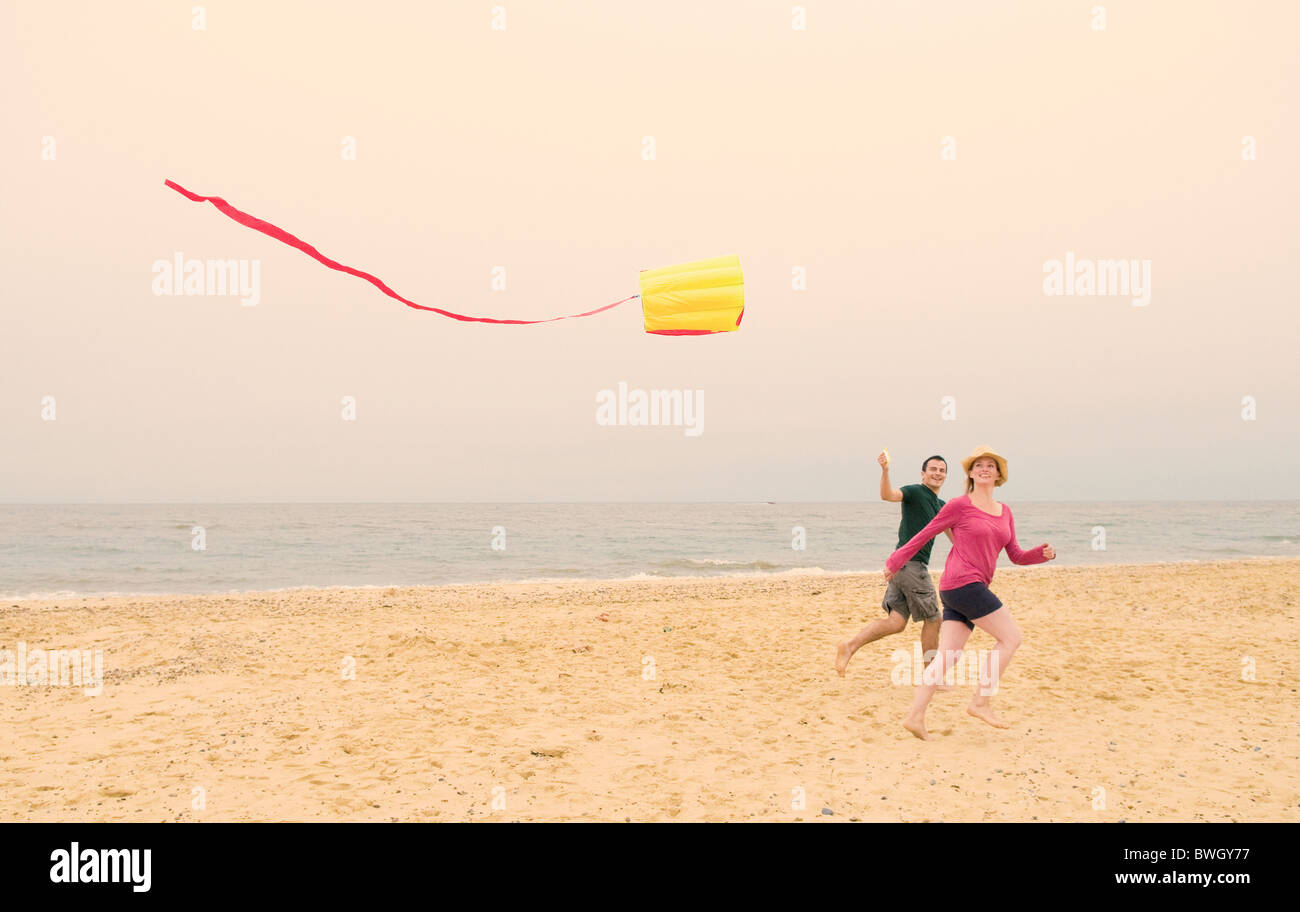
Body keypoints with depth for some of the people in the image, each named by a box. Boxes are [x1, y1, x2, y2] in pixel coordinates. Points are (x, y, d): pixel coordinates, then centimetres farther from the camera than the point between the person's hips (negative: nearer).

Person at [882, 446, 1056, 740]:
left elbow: (1016, 556, 18)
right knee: (1011, 637, -6)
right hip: (962, 582, -7)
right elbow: (924, 535, 5)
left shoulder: (1005, 512, 17)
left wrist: (1043, 553, -1)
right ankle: (981, 702, 0)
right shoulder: (959, 506, -2)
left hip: (974, 589, 7)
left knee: (948, 657, 2)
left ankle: (915, 716, 1)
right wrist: (895, 562, 11)